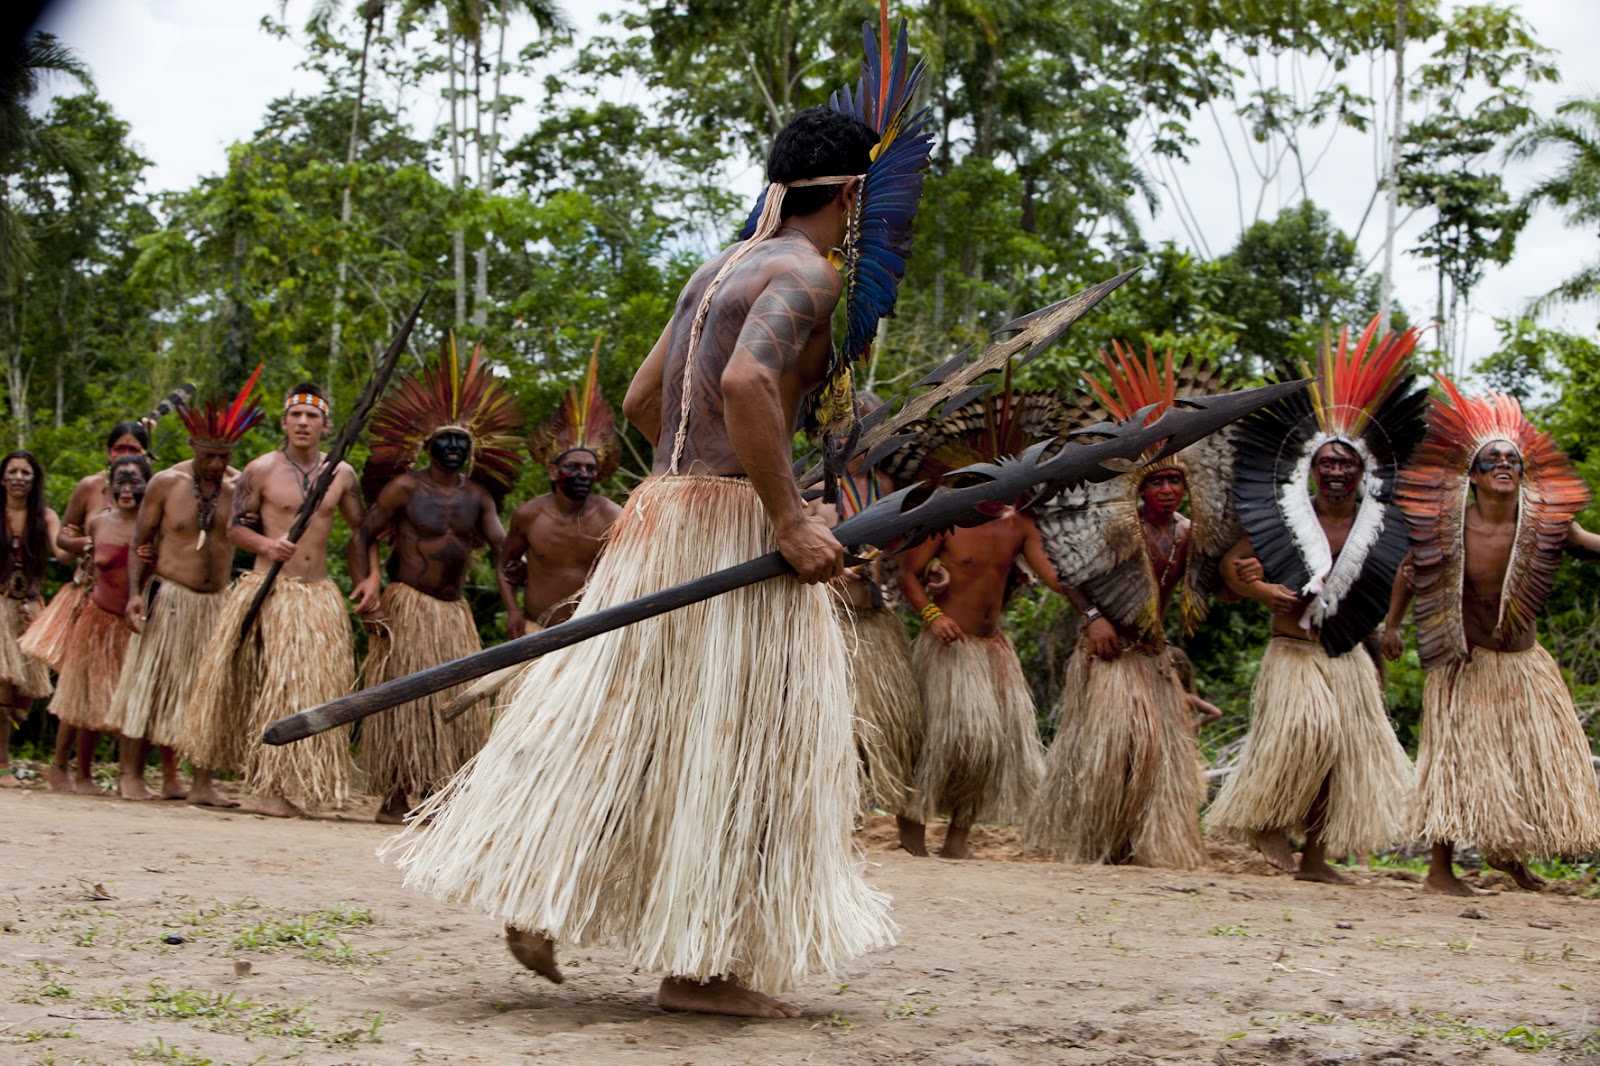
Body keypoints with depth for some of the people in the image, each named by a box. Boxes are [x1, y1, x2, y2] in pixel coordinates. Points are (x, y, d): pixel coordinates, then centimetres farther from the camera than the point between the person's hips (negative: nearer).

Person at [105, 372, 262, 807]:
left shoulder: (243, 487, -1)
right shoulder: (165, 484, -3)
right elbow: (140, 543, 2)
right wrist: (135, 592, -9)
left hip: (219, 602, 2)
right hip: (169, 597, -2)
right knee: (150, 682, 1)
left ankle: (204, 783, 4)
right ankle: (132, 775, 8)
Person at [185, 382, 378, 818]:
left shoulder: (341, 474, 9)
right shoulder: (261, 470, -2)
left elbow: (360, 531, 18)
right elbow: (235, 527, 0)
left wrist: (370, 577, 6)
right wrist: (265, 544, -20)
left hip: (320, 596, 4)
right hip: (268, 592, -4)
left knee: (312, 689, 2)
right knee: (269, 687, -9)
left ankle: (287, 788, 10)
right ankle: (270, 784, -3)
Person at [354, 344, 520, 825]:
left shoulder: (477, 496, 8)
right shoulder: (405, 487, -4)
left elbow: (500, 542, -5)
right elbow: (362, 536, -4)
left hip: (454, 612, 5)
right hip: (407, 605, -5)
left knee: (454, 701, 2)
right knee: (407, 698, -8)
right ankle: (394, 799, -5)